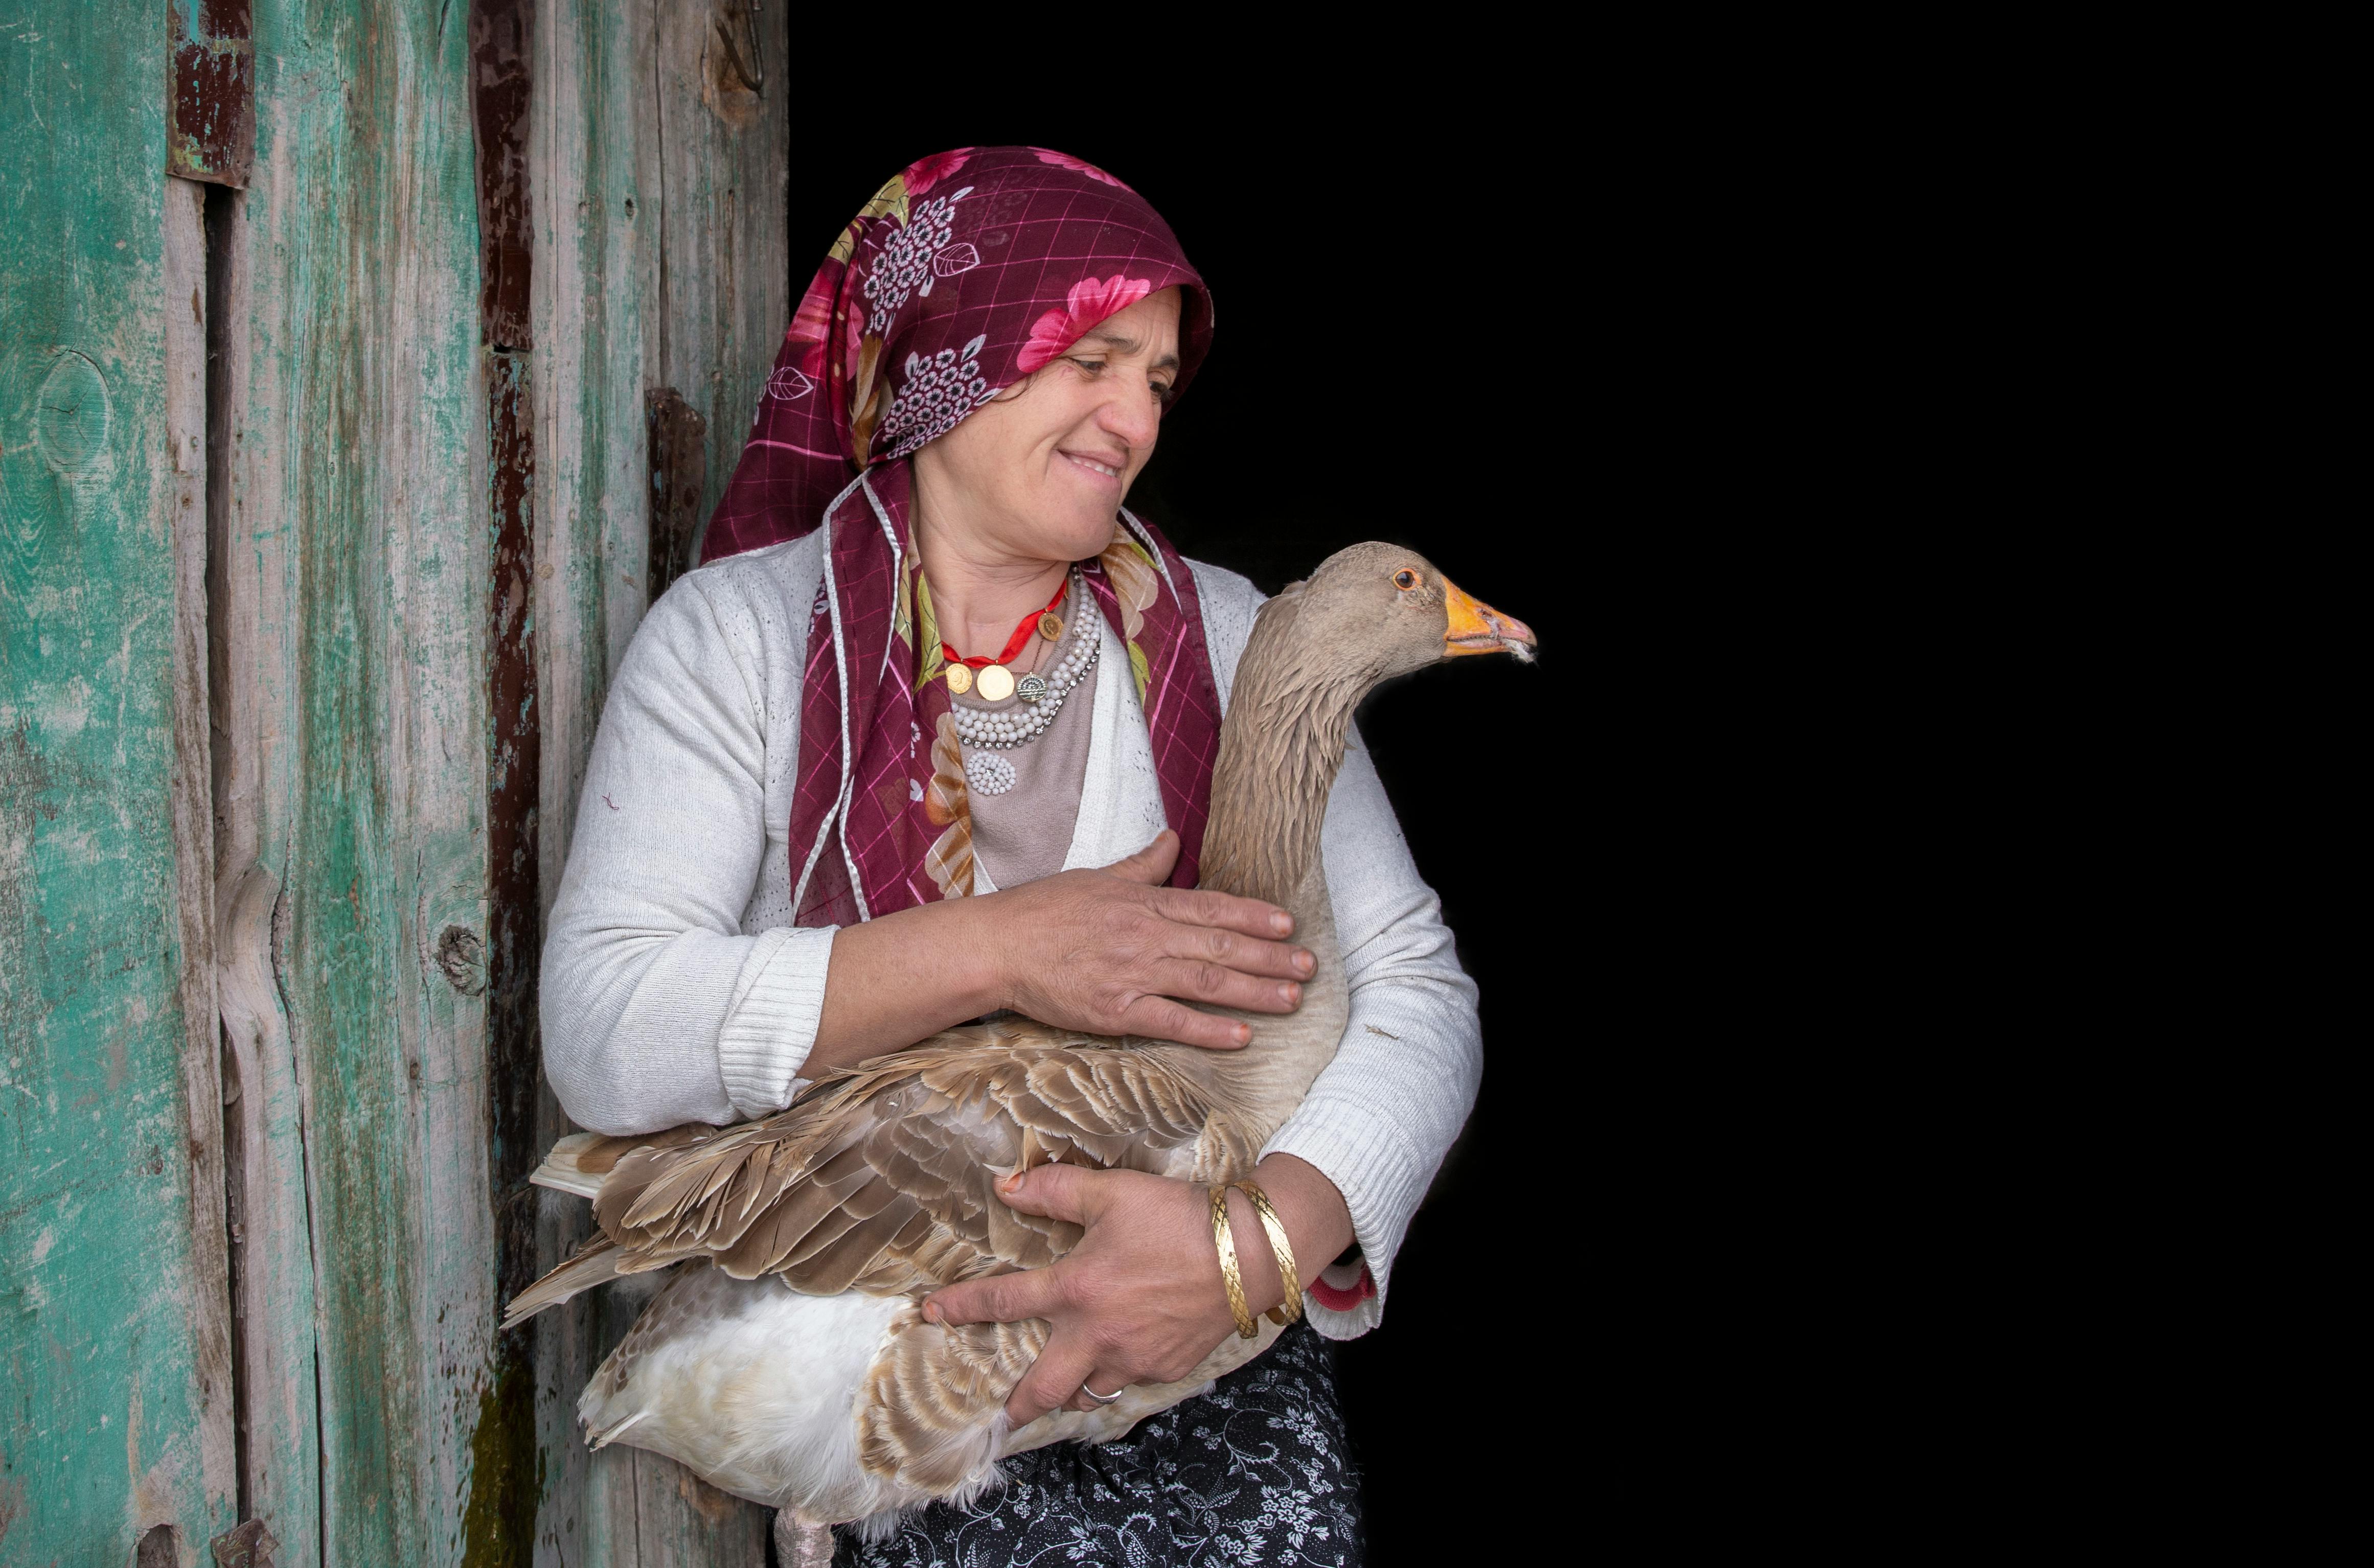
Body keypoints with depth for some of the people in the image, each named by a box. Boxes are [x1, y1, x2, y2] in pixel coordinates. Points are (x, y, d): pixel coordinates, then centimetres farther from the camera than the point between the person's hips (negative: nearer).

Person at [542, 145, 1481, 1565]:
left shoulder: (1222, 637, 4)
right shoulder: (742, 634, -1)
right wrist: (1002, 954, -20)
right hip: (878, 1328, -1)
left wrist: (1256, 1244, -22)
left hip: (1205, 1328, 2)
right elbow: (604, 1035, -13)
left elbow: (1418, 992, -4)